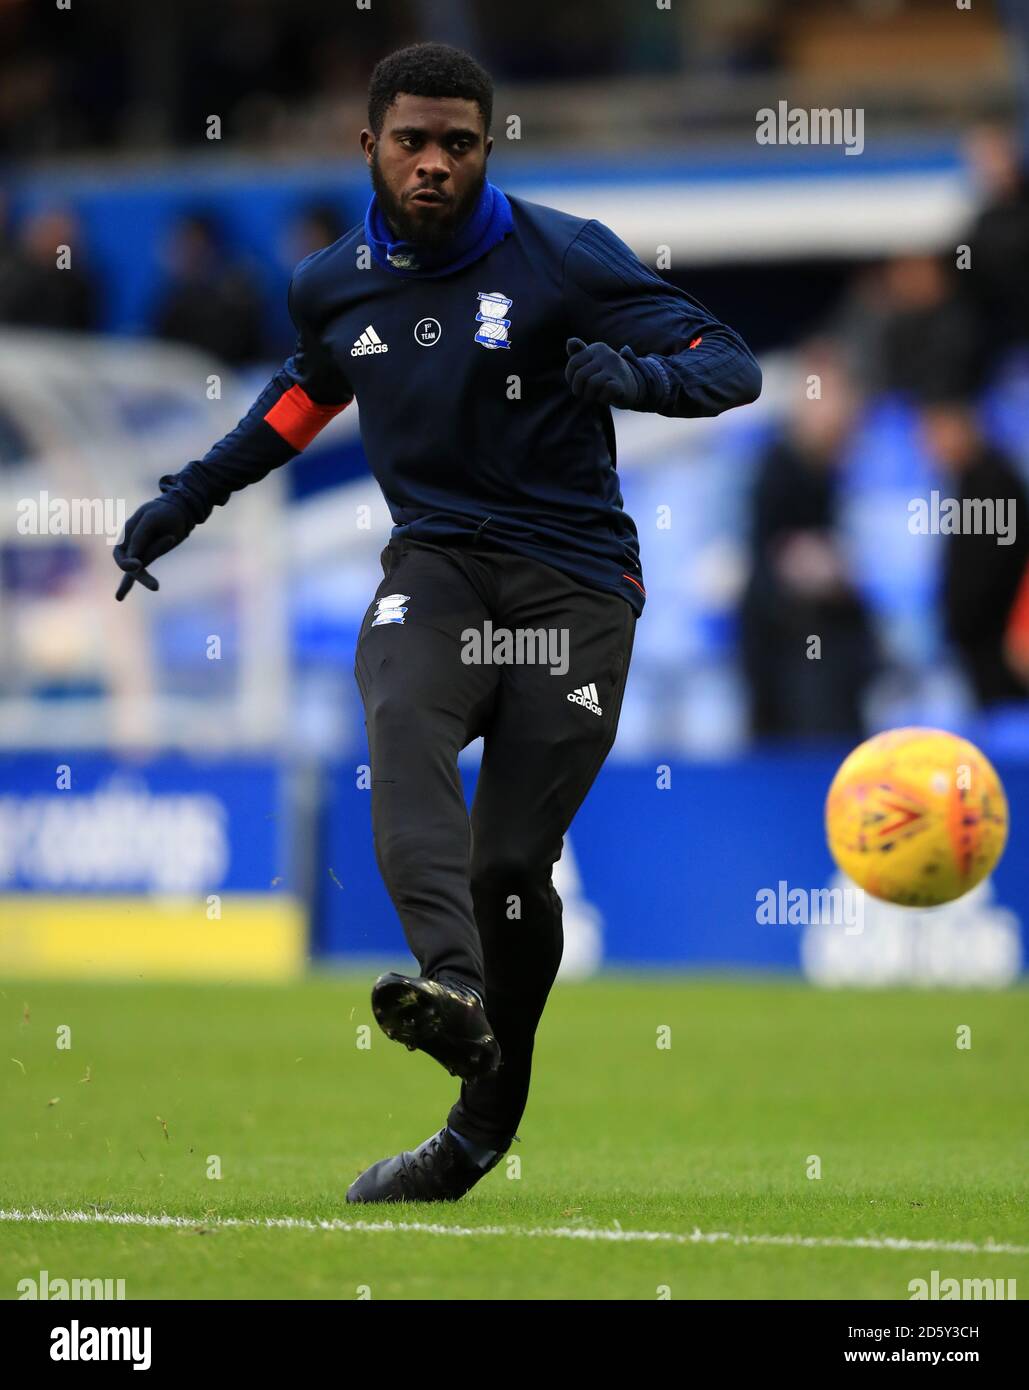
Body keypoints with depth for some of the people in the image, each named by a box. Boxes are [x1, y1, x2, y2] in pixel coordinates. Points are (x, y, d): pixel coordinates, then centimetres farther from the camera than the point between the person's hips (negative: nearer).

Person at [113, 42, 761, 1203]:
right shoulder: (333, 286, 8)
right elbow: (309, 390, 30)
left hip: (573, 580, -2)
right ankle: (452, 985, -54)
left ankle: (484, 1126, 11)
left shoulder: (562, 259, -6)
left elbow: (731, 365, -8)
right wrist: (185, 500, 28)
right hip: (434, 562, 3)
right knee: (401, 720, -32)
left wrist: (634, 375, -30)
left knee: (510, 865, -8)